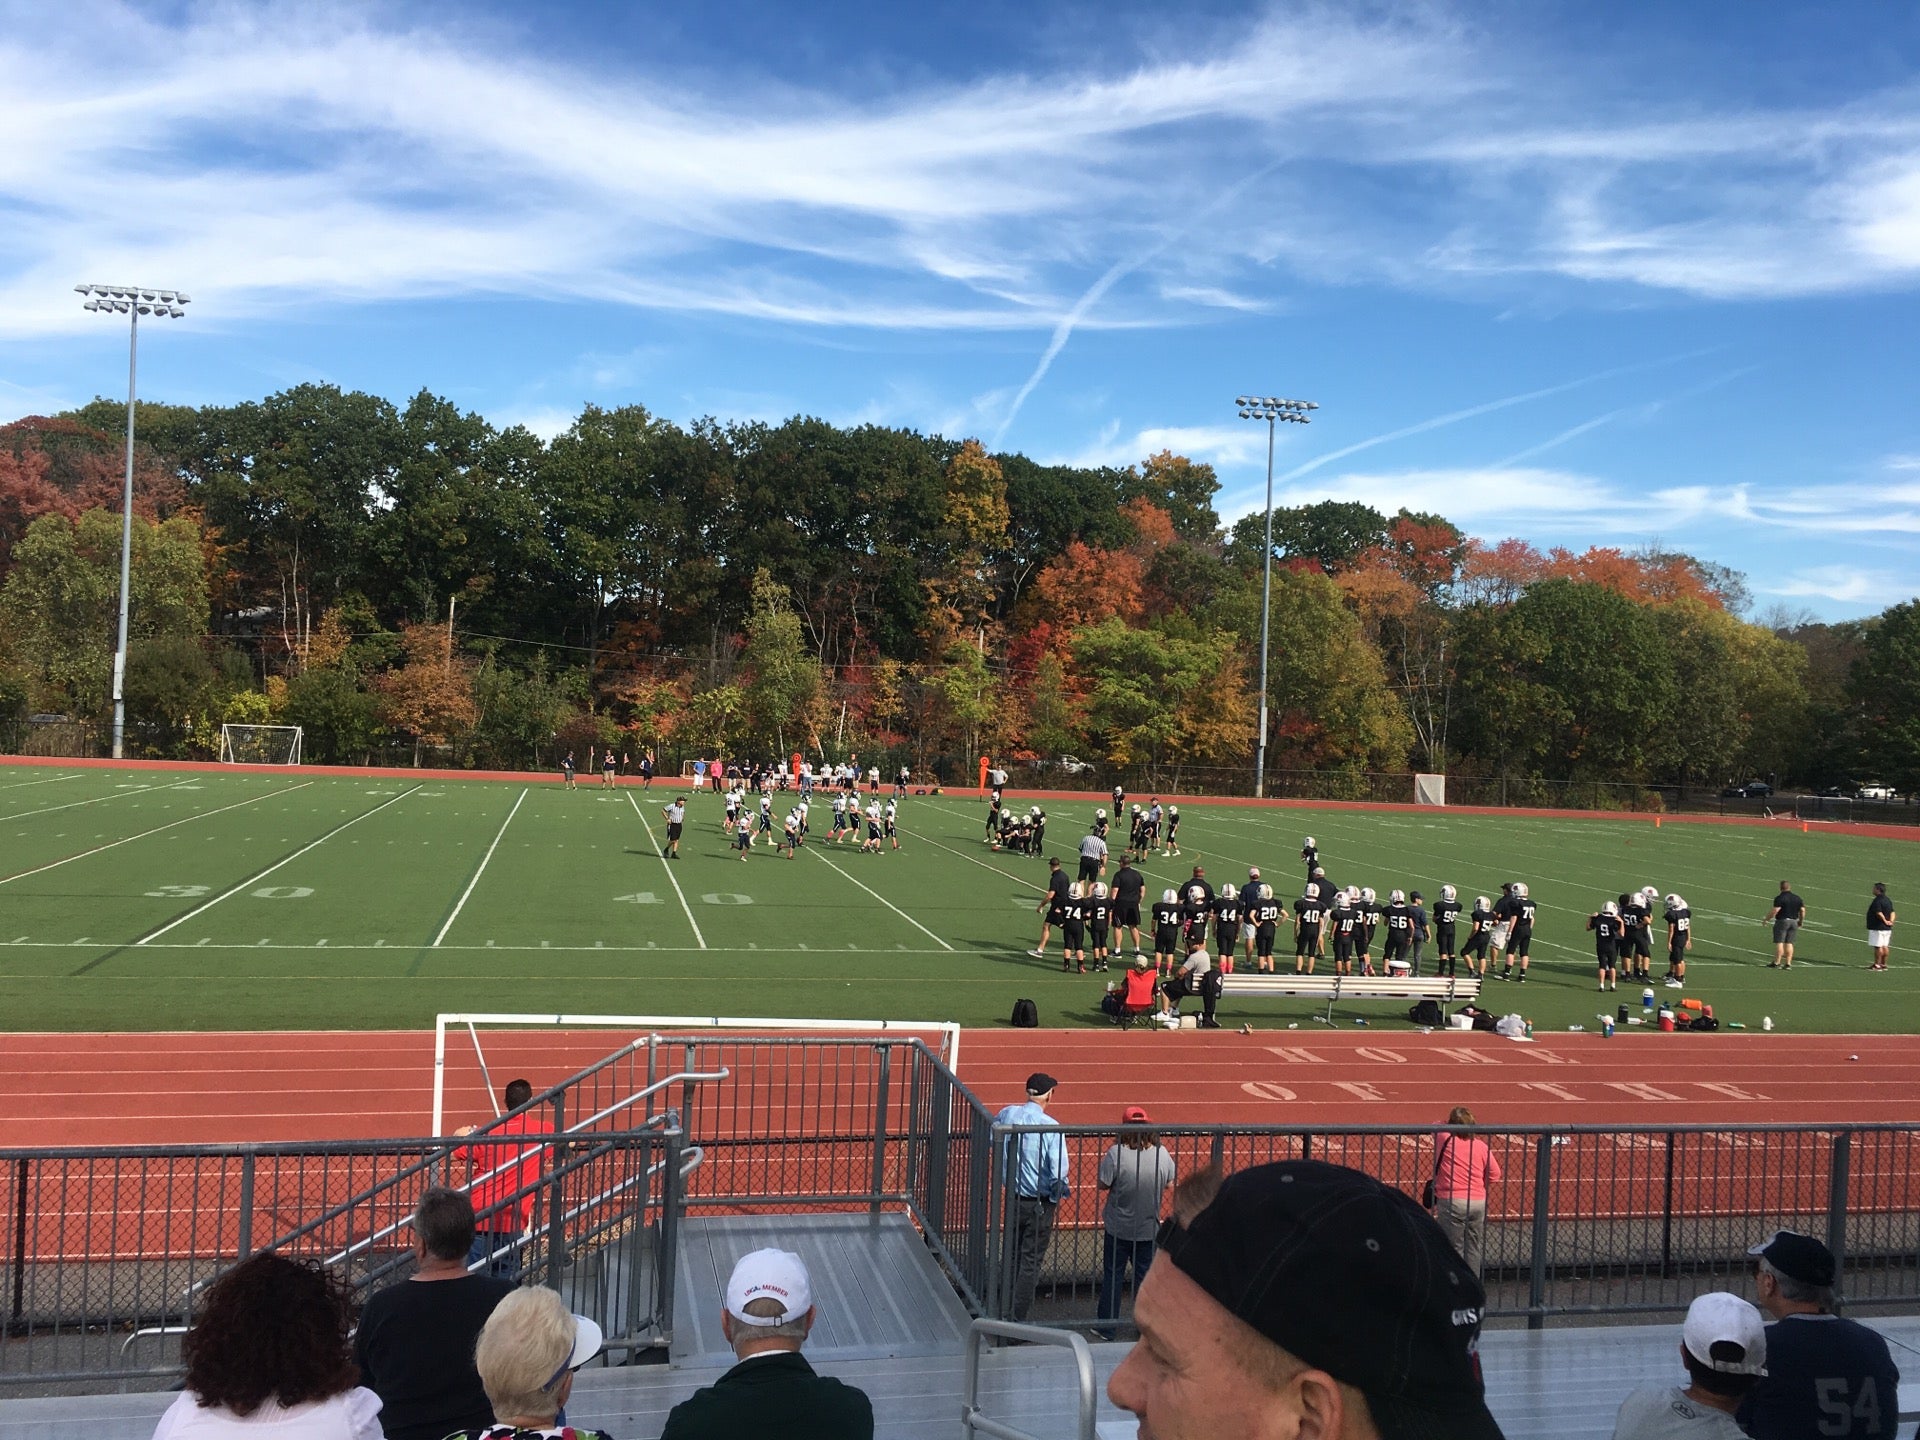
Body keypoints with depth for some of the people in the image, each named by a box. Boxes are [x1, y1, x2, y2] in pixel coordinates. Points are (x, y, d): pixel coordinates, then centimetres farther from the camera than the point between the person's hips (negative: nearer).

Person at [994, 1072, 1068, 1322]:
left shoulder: (1007, 1115, -7)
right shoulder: (1051, 1128, -21)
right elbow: (1058, 1172, -22)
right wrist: (1059, 1197, -2)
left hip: (1013, 1197, 5)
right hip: (1040, 1203, -5)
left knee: (1013, 1256, 21)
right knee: (1031, 1262, 6)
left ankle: (1013, 1308, 33)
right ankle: (1018, 1317, 8)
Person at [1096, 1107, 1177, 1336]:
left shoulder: (1116, 1153, -21)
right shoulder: (1162, 1153, -11)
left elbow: (1103, 1184, -13)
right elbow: (1169, 1186, 3)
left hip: (1118, 1228, -2)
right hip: (1149, 1229, 2)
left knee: (1112, 1277, 12)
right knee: (1145, 1277, 15)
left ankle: (1107, 1328, 19)